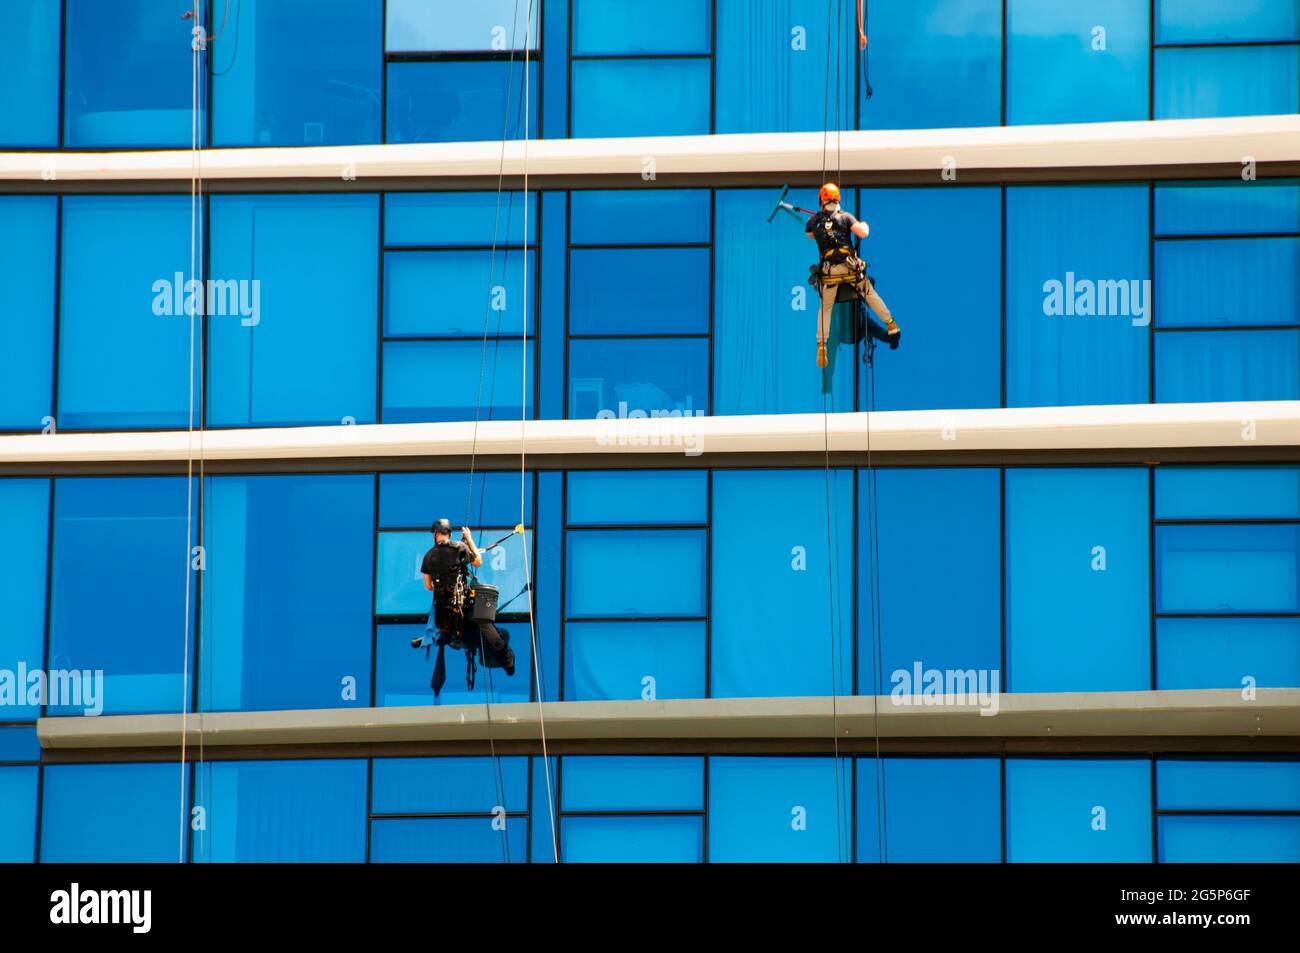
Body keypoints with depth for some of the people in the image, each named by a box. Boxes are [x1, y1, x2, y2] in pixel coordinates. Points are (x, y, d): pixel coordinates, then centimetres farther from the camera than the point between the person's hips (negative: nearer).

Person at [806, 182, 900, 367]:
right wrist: (864, 225, 13)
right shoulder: (845, 217, -1)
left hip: (829, 270, 1)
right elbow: (863, 233, -10)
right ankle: (891, 326, 19)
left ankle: (821, 346, 3)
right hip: (850, 266, -1)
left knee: (825, 307, 11)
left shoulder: (814, 221, 4)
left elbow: (809, 235, 25)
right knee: (871, 295, 16)